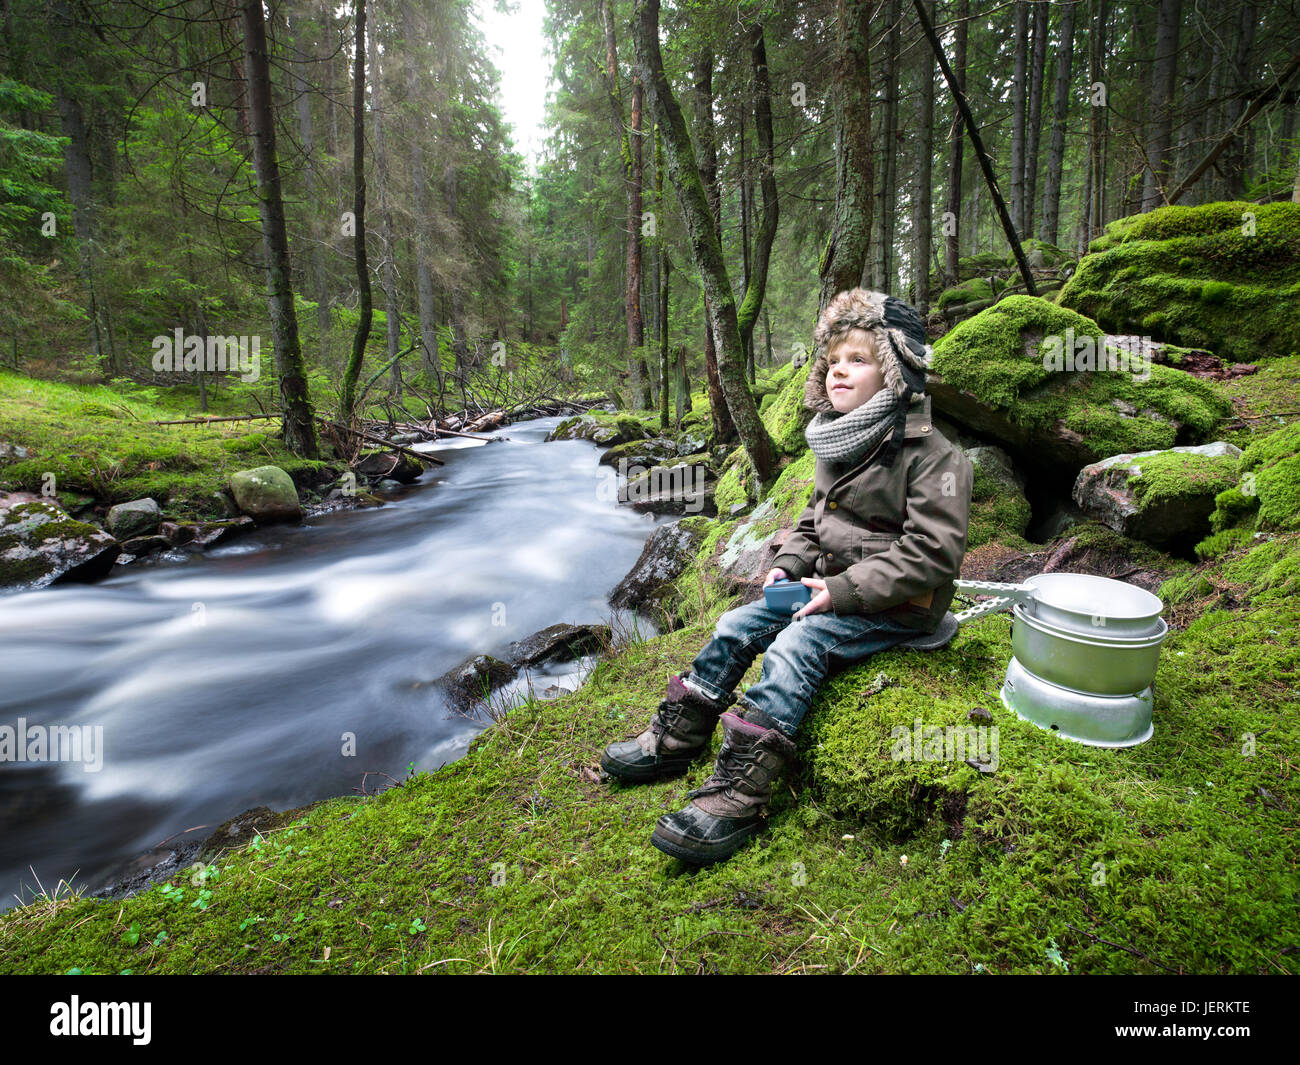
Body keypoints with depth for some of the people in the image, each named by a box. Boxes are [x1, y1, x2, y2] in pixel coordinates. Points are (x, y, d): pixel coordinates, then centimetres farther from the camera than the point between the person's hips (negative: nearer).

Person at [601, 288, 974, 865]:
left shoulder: (931, 455, -15)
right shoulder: (840, 445, 11)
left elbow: (931, 553, -20)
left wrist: (843, 590, -24)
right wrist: (788, 566, 3)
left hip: (897, 607, -8)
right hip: (834, 589, 8)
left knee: (795, 647, -29)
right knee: (735, 626, -2)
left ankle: (738, 796, -27)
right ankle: (675, 740, 8)